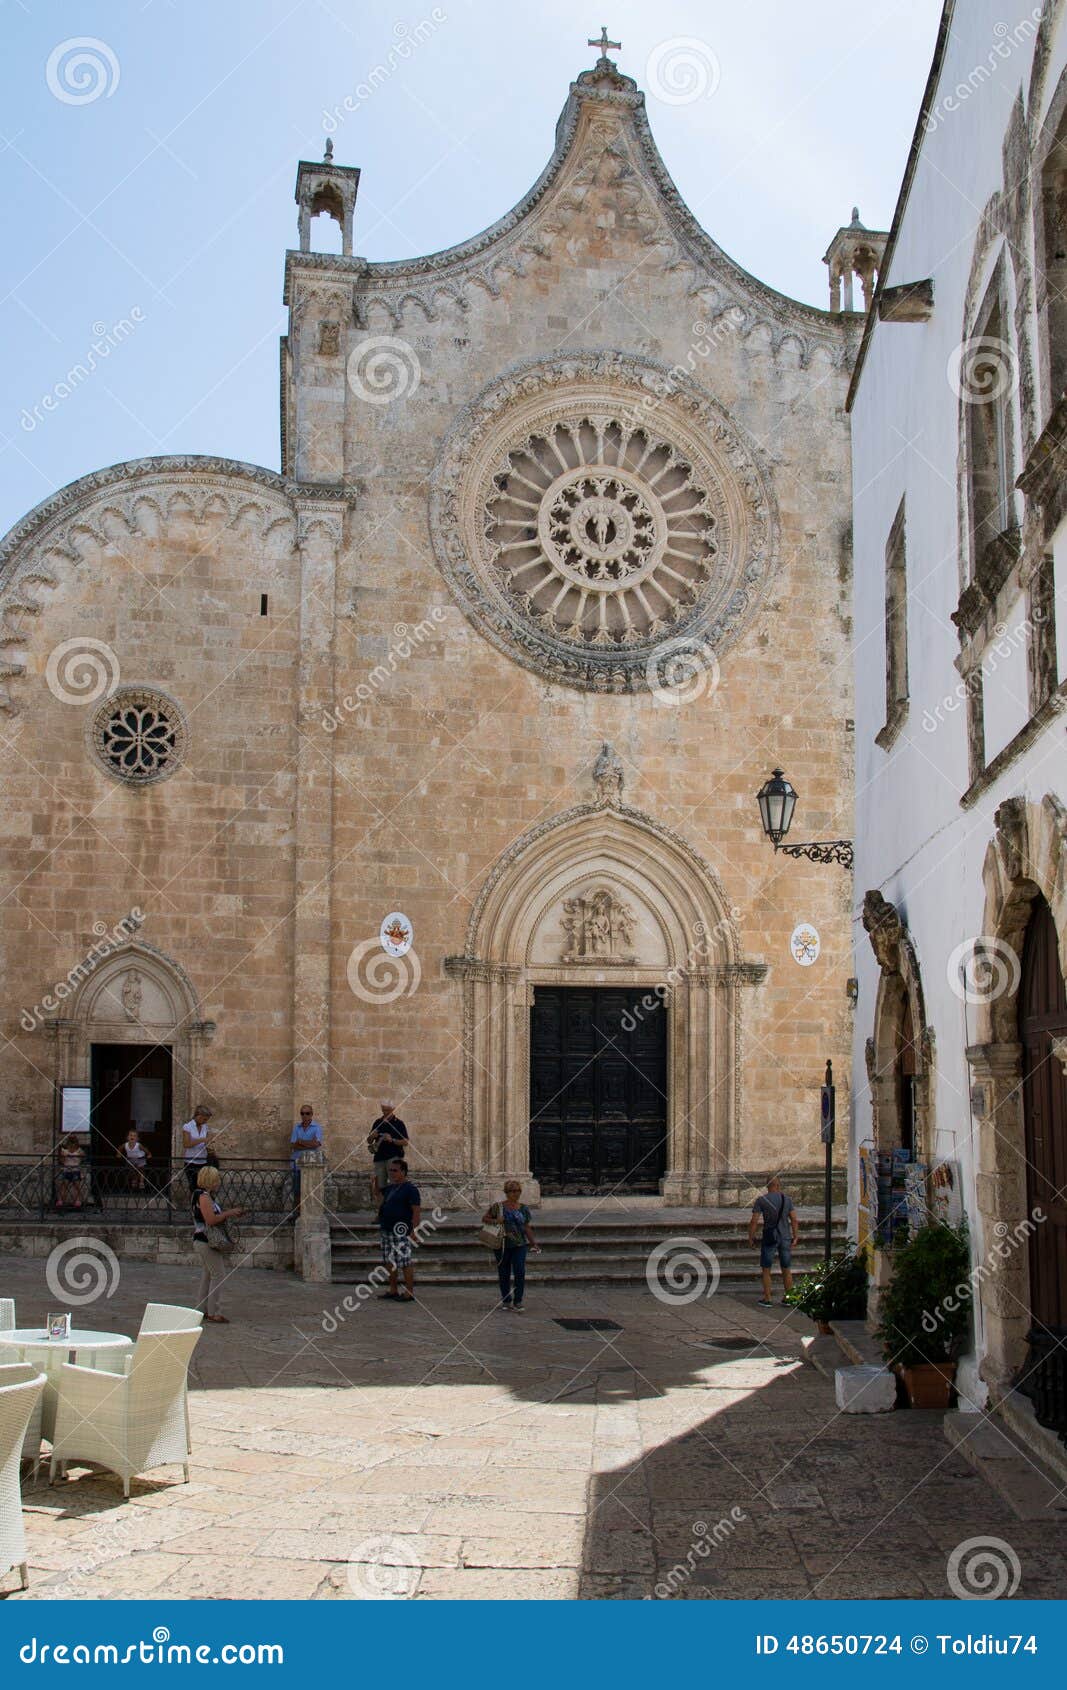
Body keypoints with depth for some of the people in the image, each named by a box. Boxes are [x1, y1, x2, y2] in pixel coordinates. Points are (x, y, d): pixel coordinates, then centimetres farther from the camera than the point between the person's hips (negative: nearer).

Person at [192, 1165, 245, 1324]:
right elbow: (211, 1220, -24)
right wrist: (229, 1213, -15)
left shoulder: (208, 1195, 15)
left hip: (203, 1241, 11)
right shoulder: (203, 1196, -17)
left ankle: (202, 1310, 22)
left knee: (207, 1275, 16)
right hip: (205, 1242, -11)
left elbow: (216, 1216, 21)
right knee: (218, 1274, -8)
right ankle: (212, 1313, -6)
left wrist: (229, 1214, 9)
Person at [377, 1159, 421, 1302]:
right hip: (387, 1231, 9)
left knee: (405, 1263, -6)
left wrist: (413, 1230, -19)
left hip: (401, 1232, -9)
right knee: (390, 1263, 12)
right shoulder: (391, 1188, 17)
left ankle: (409, 1292, -1)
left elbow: (417, 1211, -14)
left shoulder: (410, 1189, -10)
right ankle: (393, 1290, 20)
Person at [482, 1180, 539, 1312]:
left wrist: (533, 1242, 5)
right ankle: (506, 1301, 22)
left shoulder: (523, 1209, 8)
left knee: (520, 1272, -11)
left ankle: (517, 1302, -7)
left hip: (520, 1245, 1)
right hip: (502, 1246, -1)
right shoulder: (497, 1207, 0)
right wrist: (495, 1221, -15)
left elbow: (527, 1227, 14)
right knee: (504, 1274, 7)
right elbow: (484, 1219, 3)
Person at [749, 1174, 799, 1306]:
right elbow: (794, 1220, -1)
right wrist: (795, 1237, 7)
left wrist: (751, 1237, 1)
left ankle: (767, 1299, 10)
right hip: (785, 1238, 3)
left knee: (766, 1270, 9)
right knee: (786, 1270, 13)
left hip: (769, 1238, -3)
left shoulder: (761, 1201, -8)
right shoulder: (787, 1199, -1)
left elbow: (754, 1221, -10)